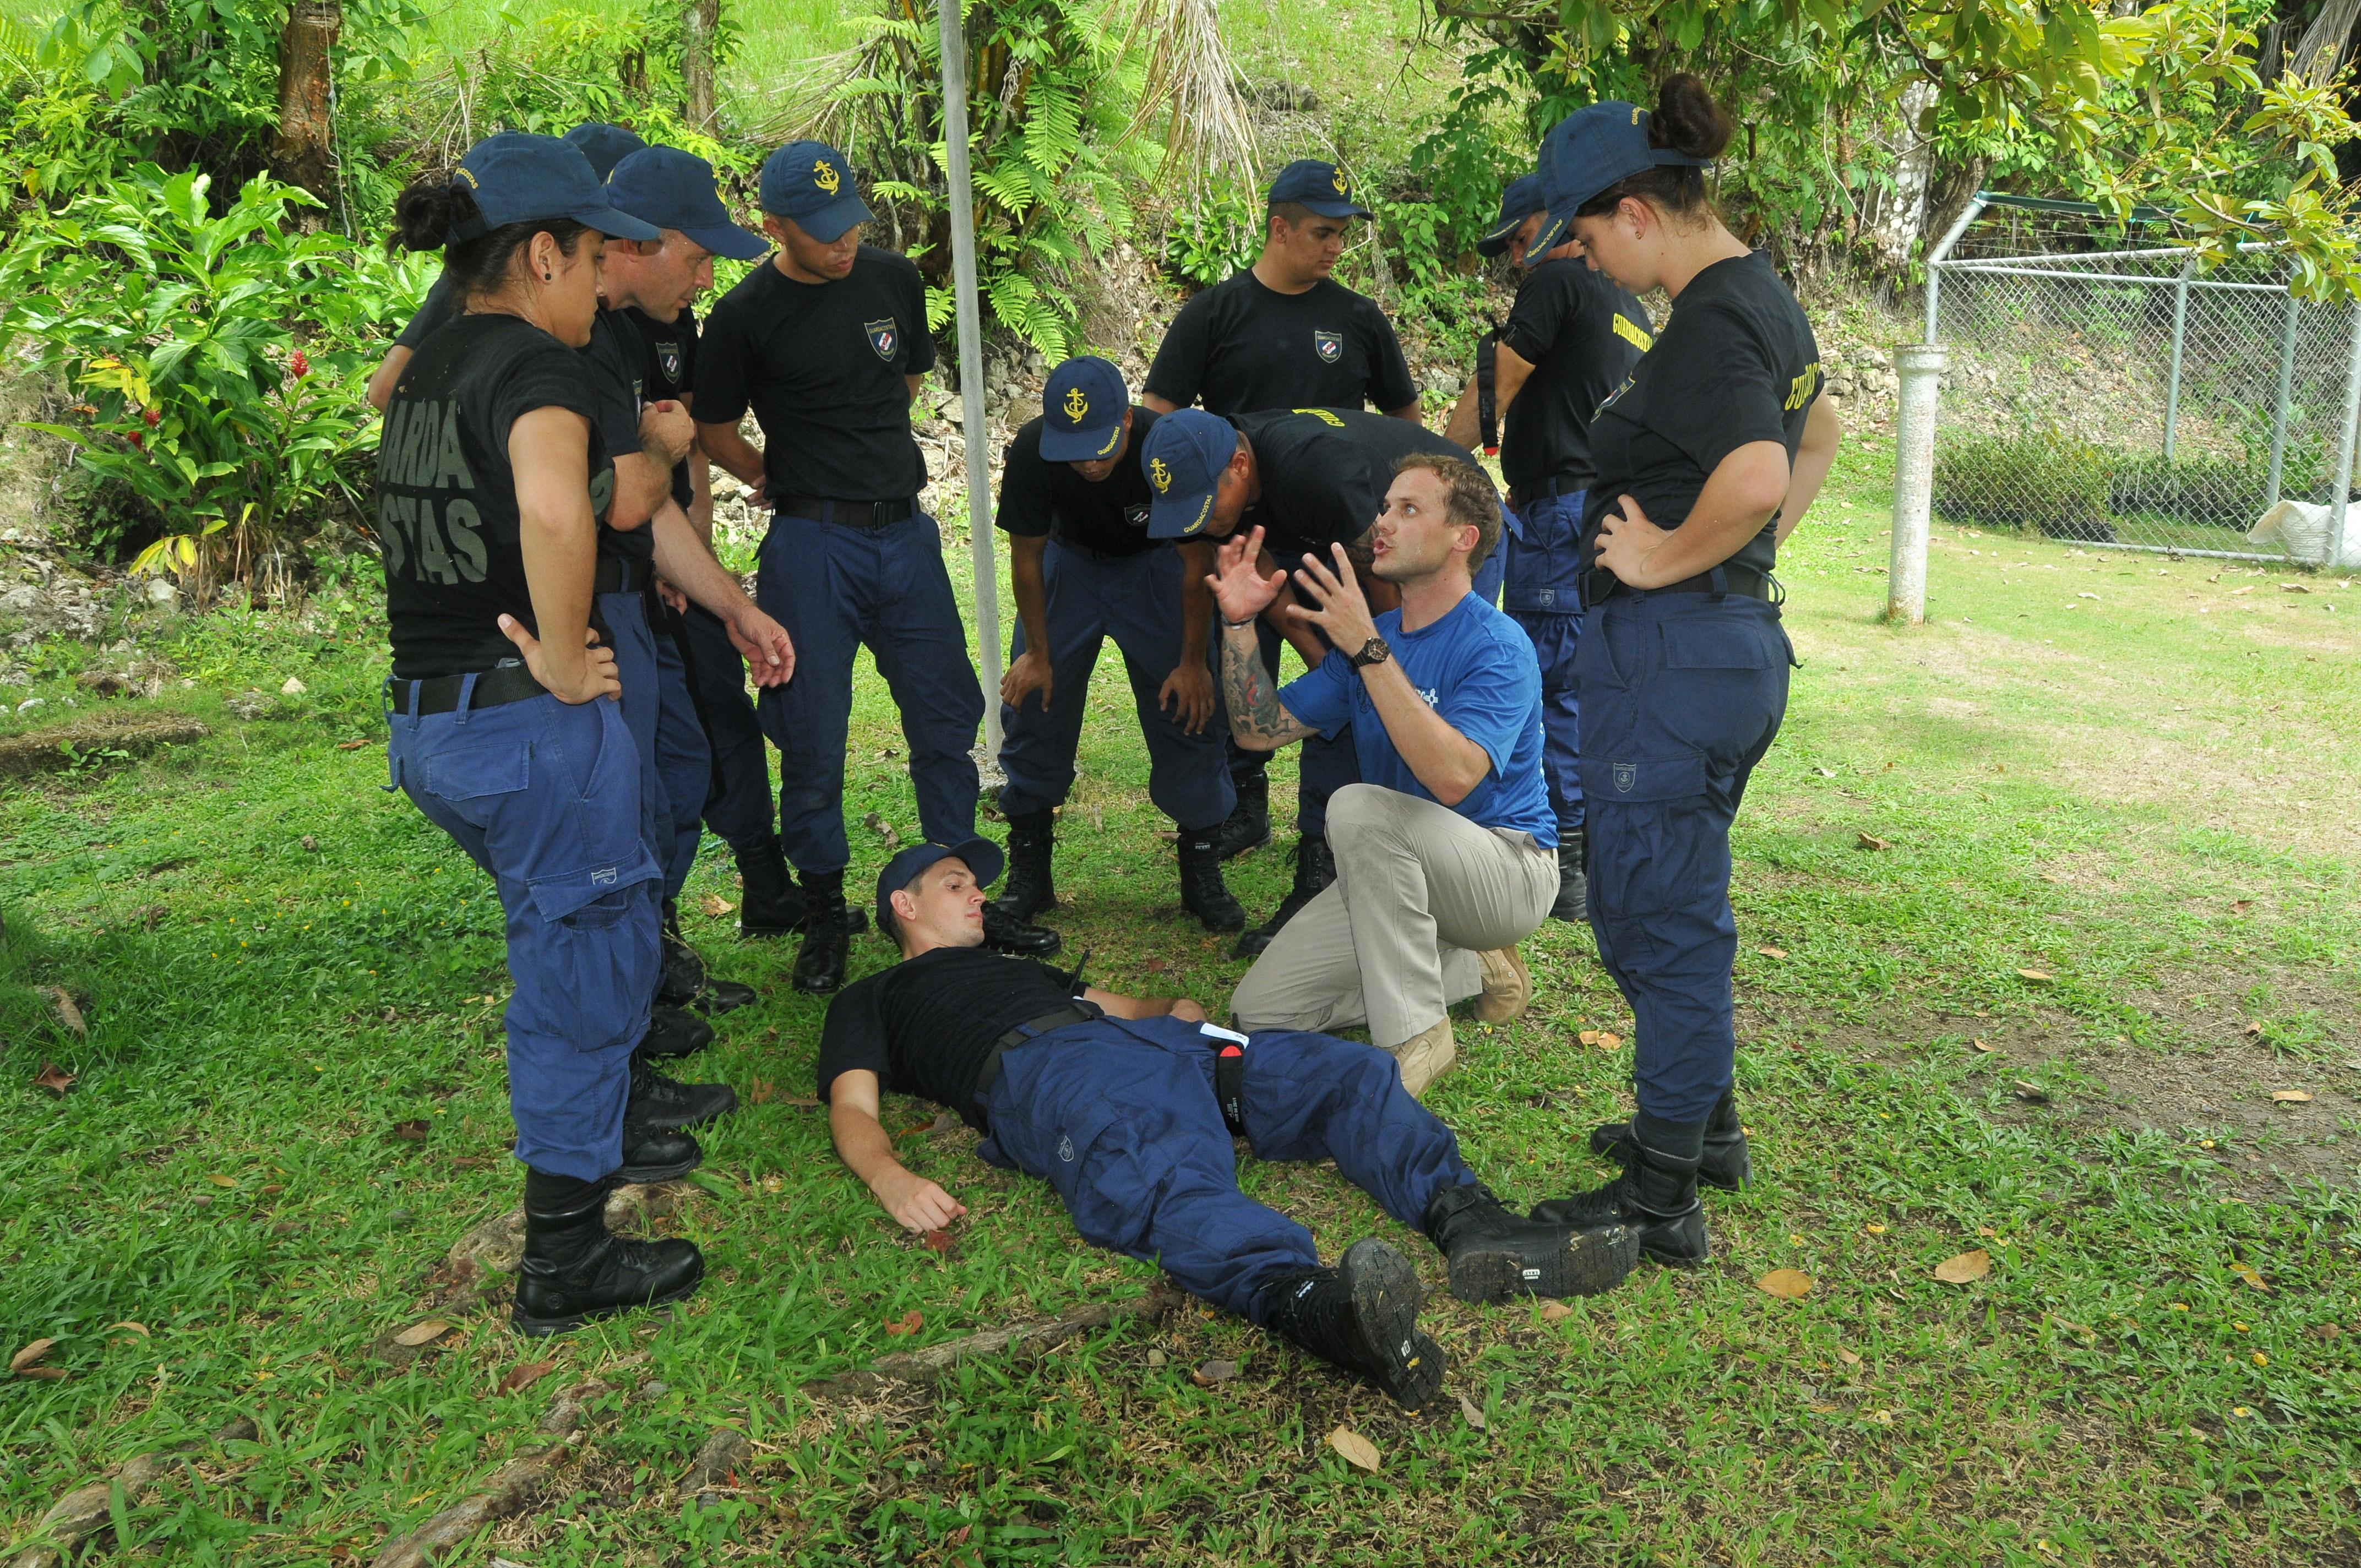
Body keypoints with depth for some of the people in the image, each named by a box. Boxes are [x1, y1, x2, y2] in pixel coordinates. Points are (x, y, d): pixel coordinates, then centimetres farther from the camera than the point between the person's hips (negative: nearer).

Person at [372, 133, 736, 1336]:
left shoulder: (423, 370, 10)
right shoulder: (537, 366, -17)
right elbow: (554, 511, -37)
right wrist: (561, 660, -24)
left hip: (427, 722, 9)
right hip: (531, 724, -9)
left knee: (593, 923, 29)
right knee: (579, 966, 6)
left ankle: (617, 1098, 50)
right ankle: (564, 1263, 17)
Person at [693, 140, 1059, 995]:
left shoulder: (894, 278, 7)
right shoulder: (744, 317, -6)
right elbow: (717, 435, 5)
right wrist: (791, 482, 8)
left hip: (907, 533, 4)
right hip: (813, 546, -4)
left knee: (946, 723, 8)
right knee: (813, 743, 2)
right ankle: (825, 916, 18)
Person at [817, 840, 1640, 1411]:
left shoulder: (1017, 966, 44)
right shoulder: (871, 1001, 27)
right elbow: (854, 1107, 9)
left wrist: (1177, 1010, 8)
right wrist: (890, 1178, -16)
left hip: (1143, 1039, 7)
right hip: (1038, 1068, -7)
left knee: (1339, 1068, -13)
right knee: (1161, 1175, -39)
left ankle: (1468, 1220, -35)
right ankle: (1308, 1301, -67)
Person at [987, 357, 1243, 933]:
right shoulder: (1030, 453, -29)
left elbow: (1197, 560, -18)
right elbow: (1026, 556, -12)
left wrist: (1193, 661, -12)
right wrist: (1038, 655, -5)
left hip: (1155, 564, -1)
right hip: (1070, 562, 1)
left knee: (1190, 705, -8)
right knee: (1031, 702, -4)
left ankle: (1202, 872, 7)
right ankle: (1028, 873, 11)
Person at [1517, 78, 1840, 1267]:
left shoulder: (1705, 324, -18)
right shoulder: (1763, 297, 13)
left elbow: (1753, 476, -34)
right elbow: (1819, 433, 29)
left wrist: (1671, 558, -18)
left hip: (1669, 652, -10)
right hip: (1747, 639, 10)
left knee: (1660, 920, 0)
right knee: (1672, 903, 22)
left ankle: (1661, 1202, 13)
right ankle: (1704, 1123, 37)